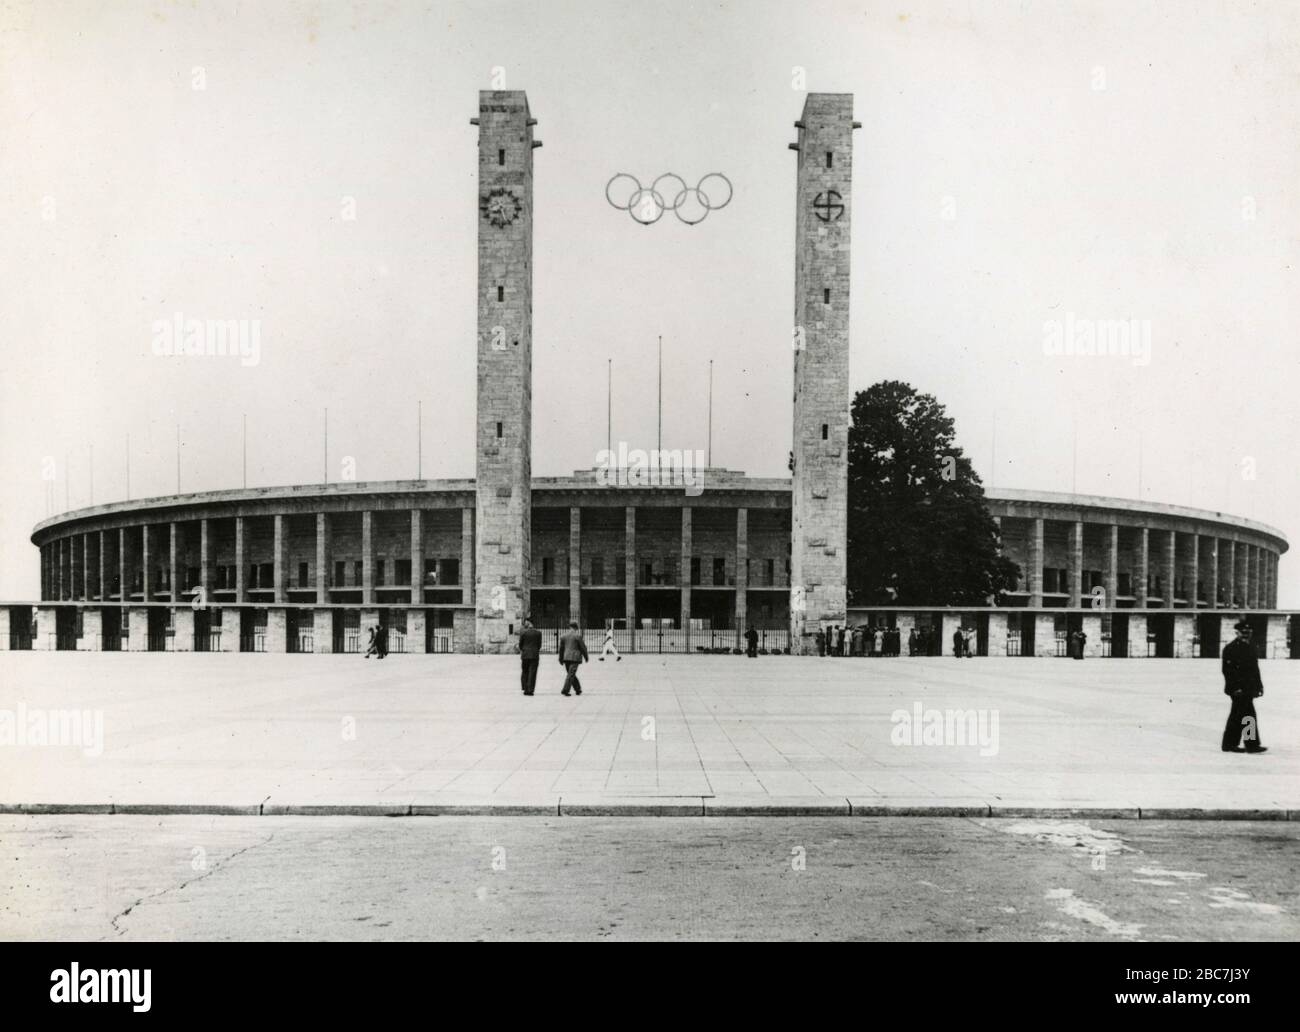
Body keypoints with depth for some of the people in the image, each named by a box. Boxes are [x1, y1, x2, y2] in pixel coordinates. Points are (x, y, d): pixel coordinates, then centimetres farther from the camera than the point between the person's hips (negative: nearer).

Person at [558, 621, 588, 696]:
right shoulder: (578, 636, -6)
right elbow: (583, 647, -3)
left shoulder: (563, 637, 9)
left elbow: (561, 649, 15)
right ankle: (565, 690, -14)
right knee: (571, 675, -6)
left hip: (566, 657, 5)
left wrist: (561, 659, 23)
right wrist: (586, 657, 10)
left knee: (571, 674, 16)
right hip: (575, 657, -5)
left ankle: (578, 689, 24)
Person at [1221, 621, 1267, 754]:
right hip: (1238, 688, -9)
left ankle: (1230, 744, 18)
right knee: (1248, 715, -10)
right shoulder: (1230, 648, -12)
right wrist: (1235, 687, -20)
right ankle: (1252, 744, -6)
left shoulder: (1250, 646, 15)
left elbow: (1255, 667, 22)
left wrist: (1258, 685, 17)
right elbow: (1228, 670, -16)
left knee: (1237, 716, 12)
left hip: (1248, 688, 9)